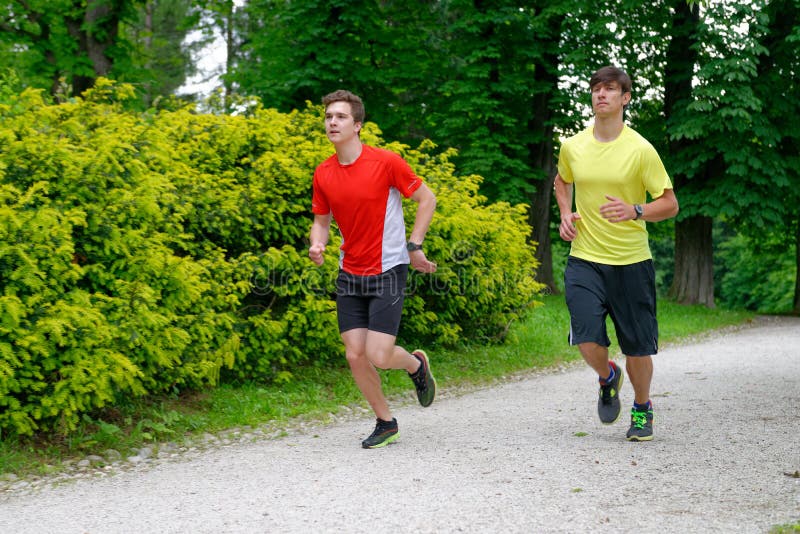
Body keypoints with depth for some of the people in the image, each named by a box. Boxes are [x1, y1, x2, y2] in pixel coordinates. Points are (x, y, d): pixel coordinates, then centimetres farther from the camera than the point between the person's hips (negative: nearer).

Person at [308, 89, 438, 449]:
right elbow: (321, 220, 13)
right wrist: (317, 245, -8)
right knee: (355, 356, 0)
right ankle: (386, 423, 20)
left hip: (387, 272, -5)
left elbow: (426, 199, -2)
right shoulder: (323, 174, 1)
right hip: (349, 274, 5)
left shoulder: (386, 162, -13)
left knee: (378, 356, -12)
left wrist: (414, 246, -7)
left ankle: (416, 364, 24)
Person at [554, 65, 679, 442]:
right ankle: (608, 378, 23)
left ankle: (642, 409, 33)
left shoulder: (640, 149, -7)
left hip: (632, 261, -2)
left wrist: (634, 211, -23)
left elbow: (670, 203, -5)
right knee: (587, 340, -13)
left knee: (637, 347, 5)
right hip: (584, 259, 2)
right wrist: (565, 214, 7)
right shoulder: (572, 146, 3)